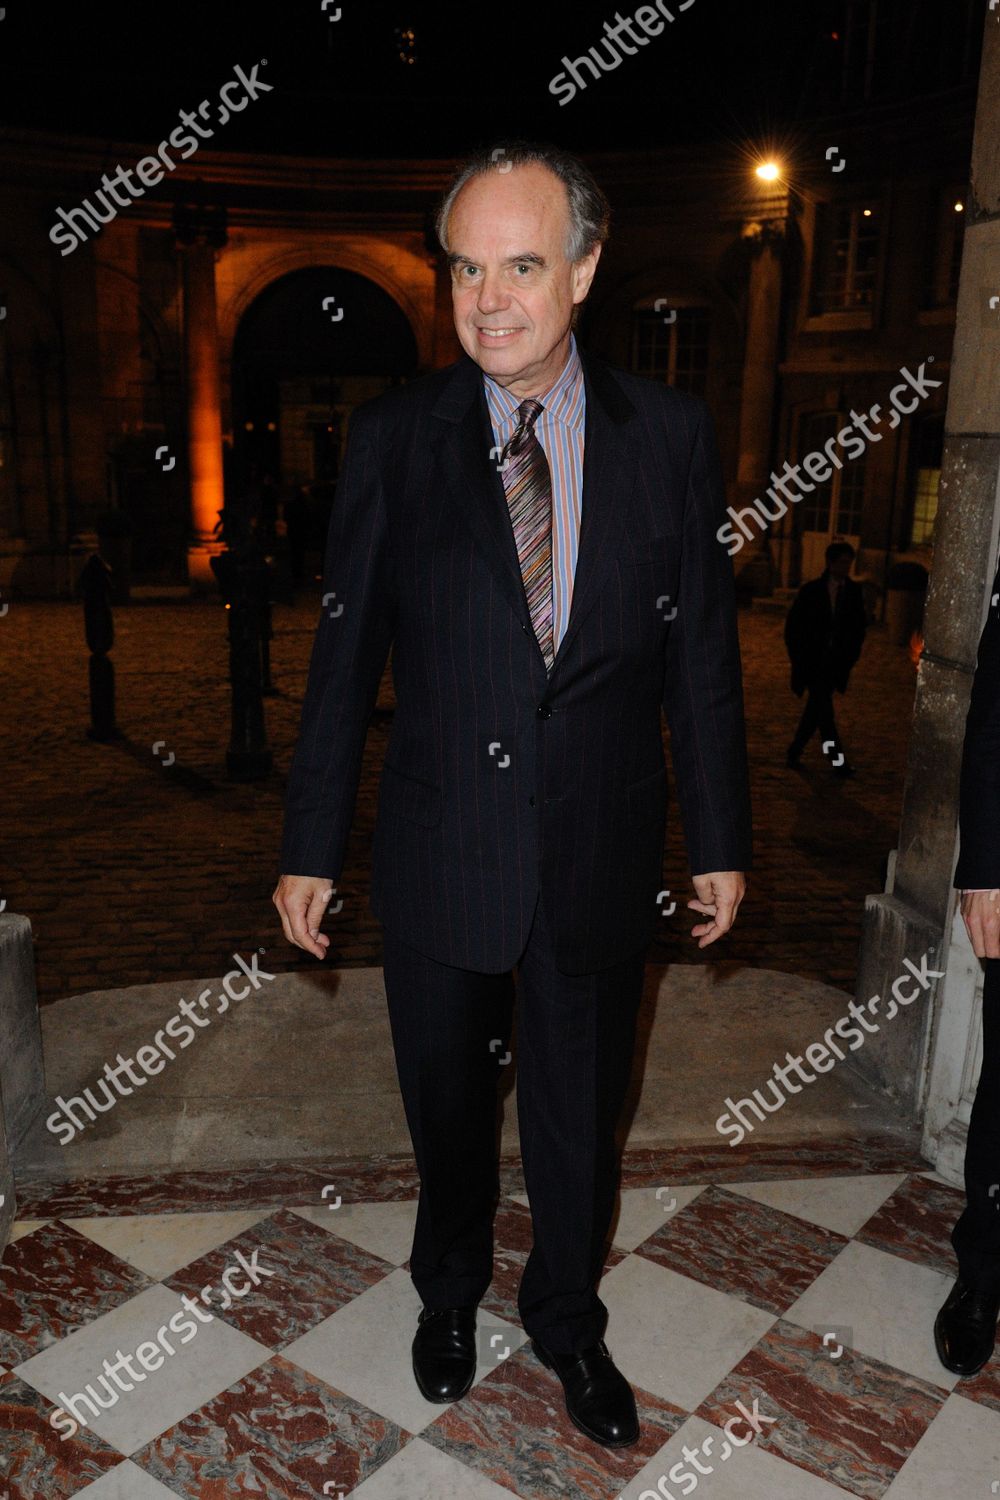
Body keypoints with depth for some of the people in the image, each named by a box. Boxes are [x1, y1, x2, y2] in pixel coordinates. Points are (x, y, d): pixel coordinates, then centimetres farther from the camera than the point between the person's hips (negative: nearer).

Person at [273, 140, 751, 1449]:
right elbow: (346, 652, -2)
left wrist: (719, 839, 3)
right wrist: (313, 845, -1)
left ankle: (566, 1317, 47)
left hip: (602, 854, 1)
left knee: (581, 1111, 18)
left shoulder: (669, 433, -4)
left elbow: (703, 651, 1)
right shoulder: (392, 437, -5)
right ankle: (450, 1290, 50)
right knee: (446, 1101, 20)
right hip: (441, 846, 0)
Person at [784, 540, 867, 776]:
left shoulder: (854, 591, 4)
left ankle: (795, 750, 24)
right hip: (812, 661, -4)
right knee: (822, 706, -11)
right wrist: (798, 657, -4)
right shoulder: (811, 590, -4)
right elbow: (793, 625, 0)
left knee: (817, 707, 8)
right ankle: (838, 761, -9)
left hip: (836, 662, 4)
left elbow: (859, 626, 12)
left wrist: (850, 655, 3)